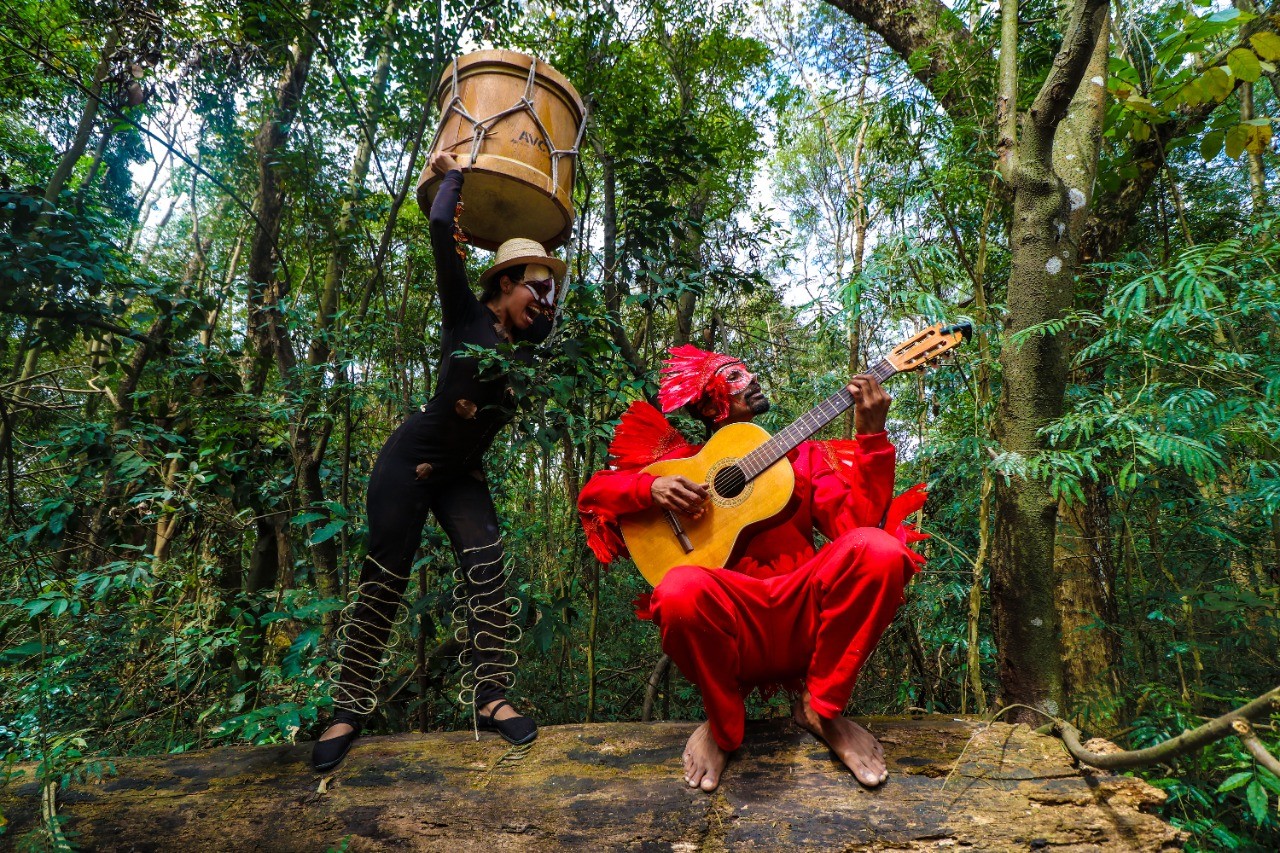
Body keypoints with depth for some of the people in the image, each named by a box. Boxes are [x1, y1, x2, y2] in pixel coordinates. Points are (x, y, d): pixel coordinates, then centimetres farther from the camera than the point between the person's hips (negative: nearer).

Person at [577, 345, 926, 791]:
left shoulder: (802, 454, 15)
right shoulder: (682, 457, 13)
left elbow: (857, 526, -2)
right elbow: (593, 493, 8)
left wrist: (871, 437, -11)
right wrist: (651, 487, -10)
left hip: (805, 618, 2)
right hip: (729, 627, -1)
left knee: (880, 549, -25)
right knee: (680, 590, -35)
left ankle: (821, 705, -2)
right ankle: (724, 723, -2)